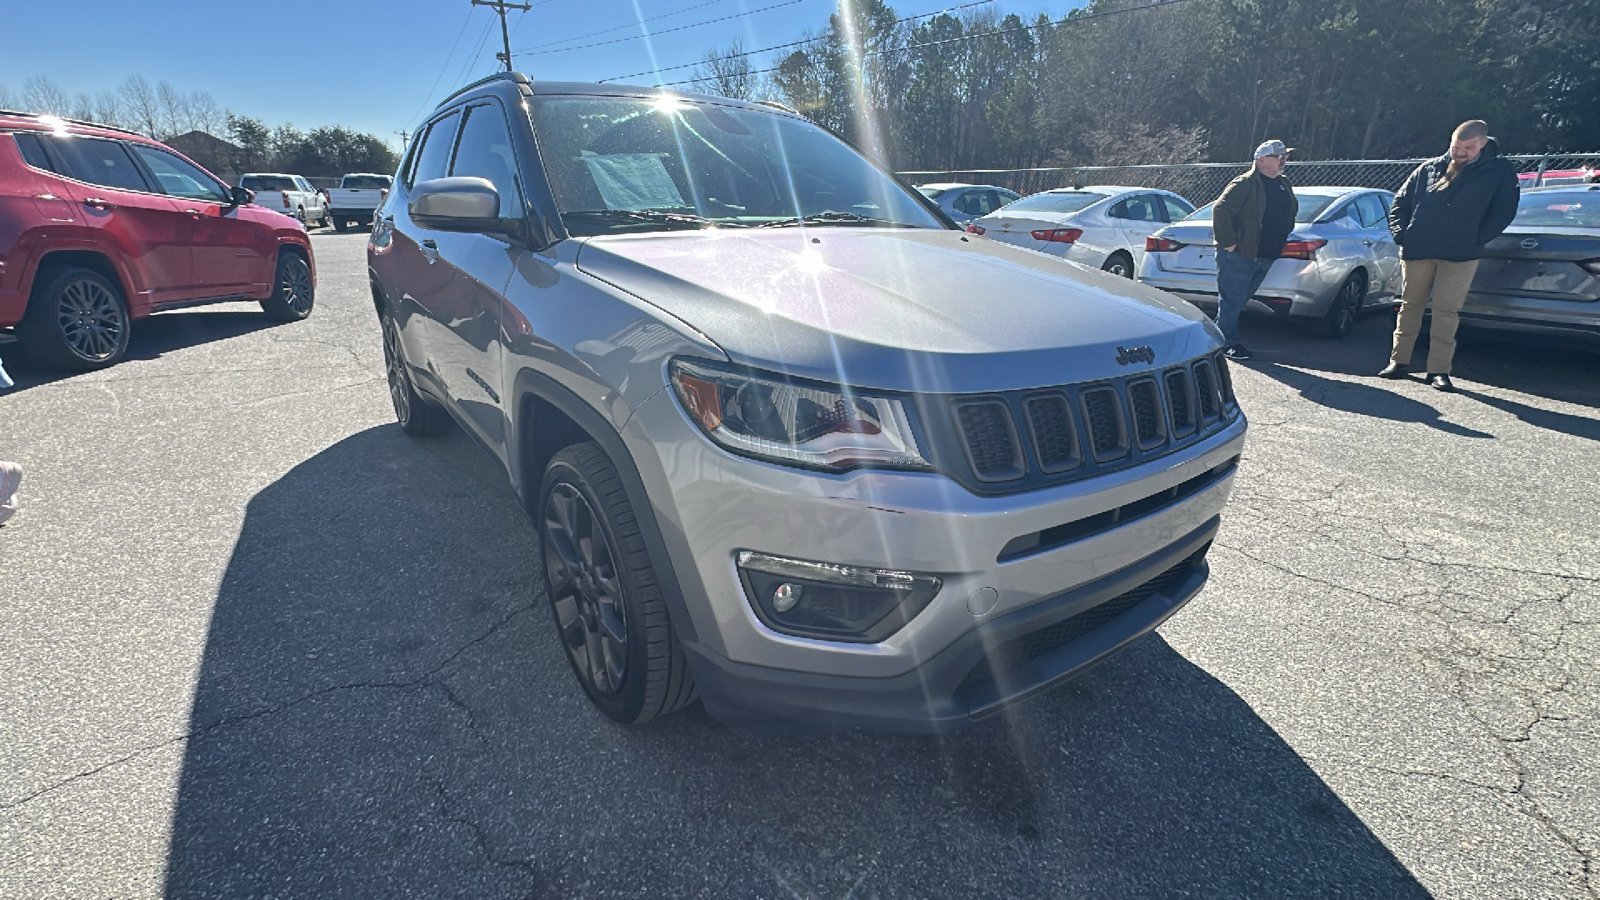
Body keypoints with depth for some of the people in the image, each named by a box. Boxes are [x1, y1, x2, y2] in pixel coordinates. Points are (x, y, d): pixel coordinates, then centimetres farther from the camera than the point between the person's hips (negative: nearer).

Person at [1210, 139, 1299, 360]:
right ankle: (1230, 343, 3)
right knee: (1232, 300, -4)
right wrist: (1227, 243, -19)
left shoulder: (1284, 185, 16)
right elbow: (1221, 210, -18)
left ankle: (1220, 336, 23)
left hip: (1266, 257, 8)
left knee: (1239, 300, 13)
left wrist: (1282, 240, 21)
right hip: (1238, 255, -8)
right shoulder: (1245, 184, -11)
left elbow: (1291, 212, 31)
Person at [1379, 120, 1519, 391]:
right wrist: (1400, 233, 1)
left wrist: (1477, 240, -8)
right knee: (1410, 305, 8)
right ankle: (1398, 361, 15)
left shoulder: (1500, 172, 5)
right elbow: (1401, 201, 15)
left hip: (1460, 256, -2)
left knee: (1447, 311, -3)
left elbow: (1504, 210, 3)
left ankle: (1439, 370, 0)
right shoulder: (1429, 169, 11)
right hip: (1416, 251, 2)